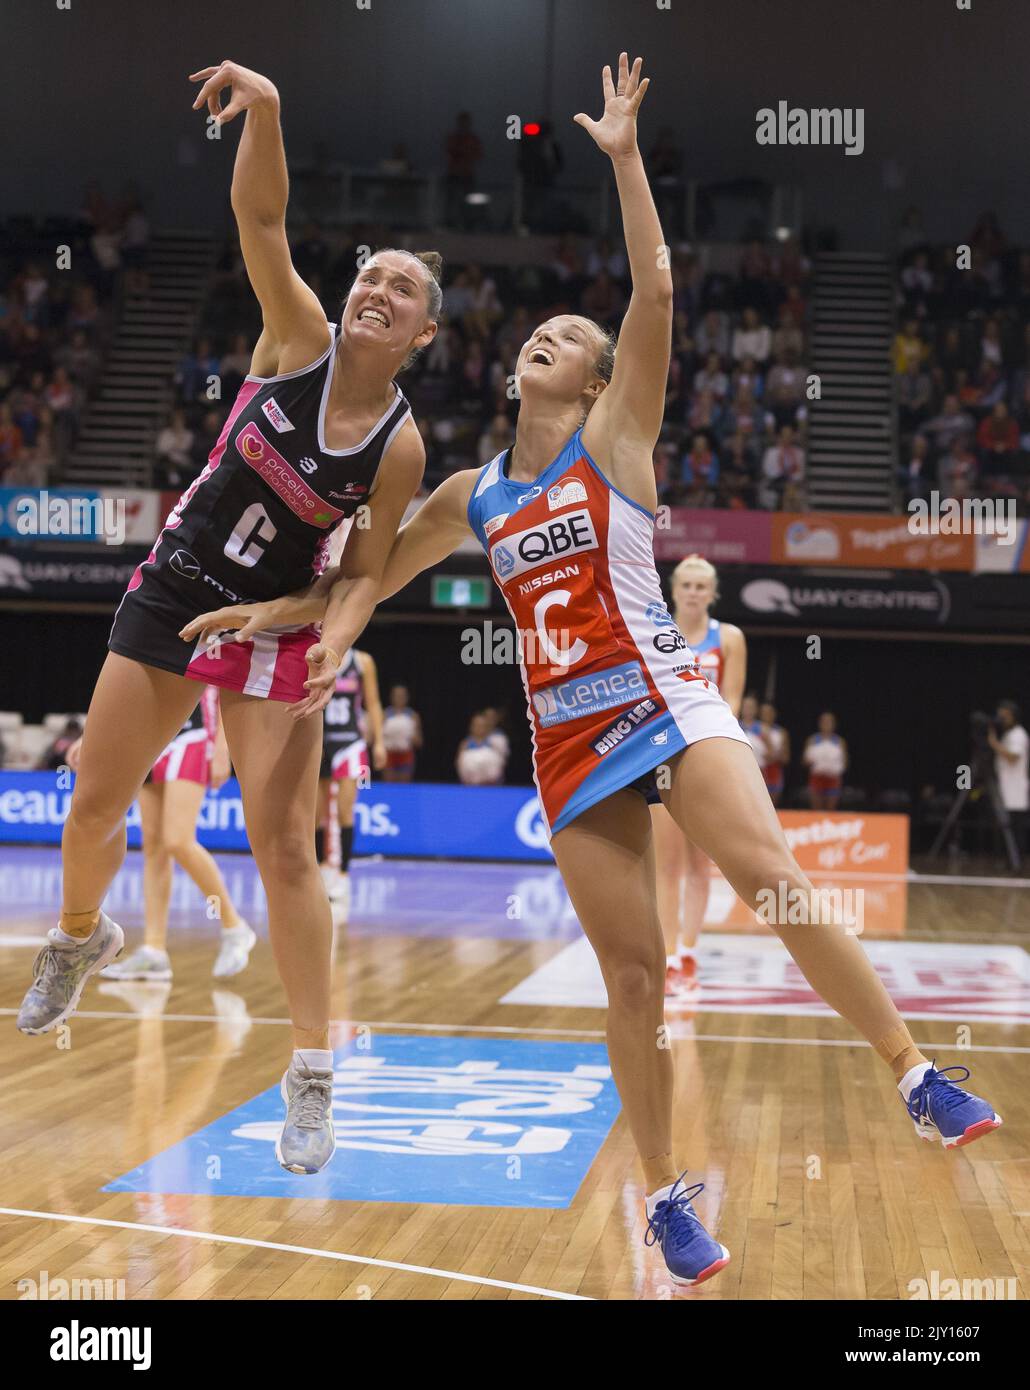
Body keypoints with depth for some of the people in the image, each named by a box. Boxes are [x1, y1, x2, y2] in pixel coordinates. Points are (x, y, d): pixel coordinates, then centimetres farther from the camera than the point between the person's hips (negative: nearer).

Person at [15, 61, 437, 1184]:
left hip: (274, 630, -2)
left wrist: (340, 633, -26)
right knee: (94, 807, 10)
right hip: (170, 590, 3)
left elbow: (370, 567, -6)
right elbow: (261, 220, -19)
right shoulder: (299, 337, -8)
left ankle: (313, 1077, 2)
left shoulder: (400, 442, -11)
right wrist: (264, 113, -35)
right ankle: (80, 937, 43)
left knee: (284, 851, -8)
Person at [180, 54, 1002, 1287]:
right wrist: (278, 611, 25)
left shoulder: (617, 440, 3)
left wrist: (625, 157, -11)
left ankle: (915, 1077, -16)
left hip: (665, 700, -3)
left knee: (776, 884, -24)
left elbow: (656, 292, -9)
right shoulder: (472, 497, 15)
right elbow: (375, 573, 29)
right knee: (632, 972, 0)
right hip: (567, 741, 4)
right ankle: (665, 1195, 8)